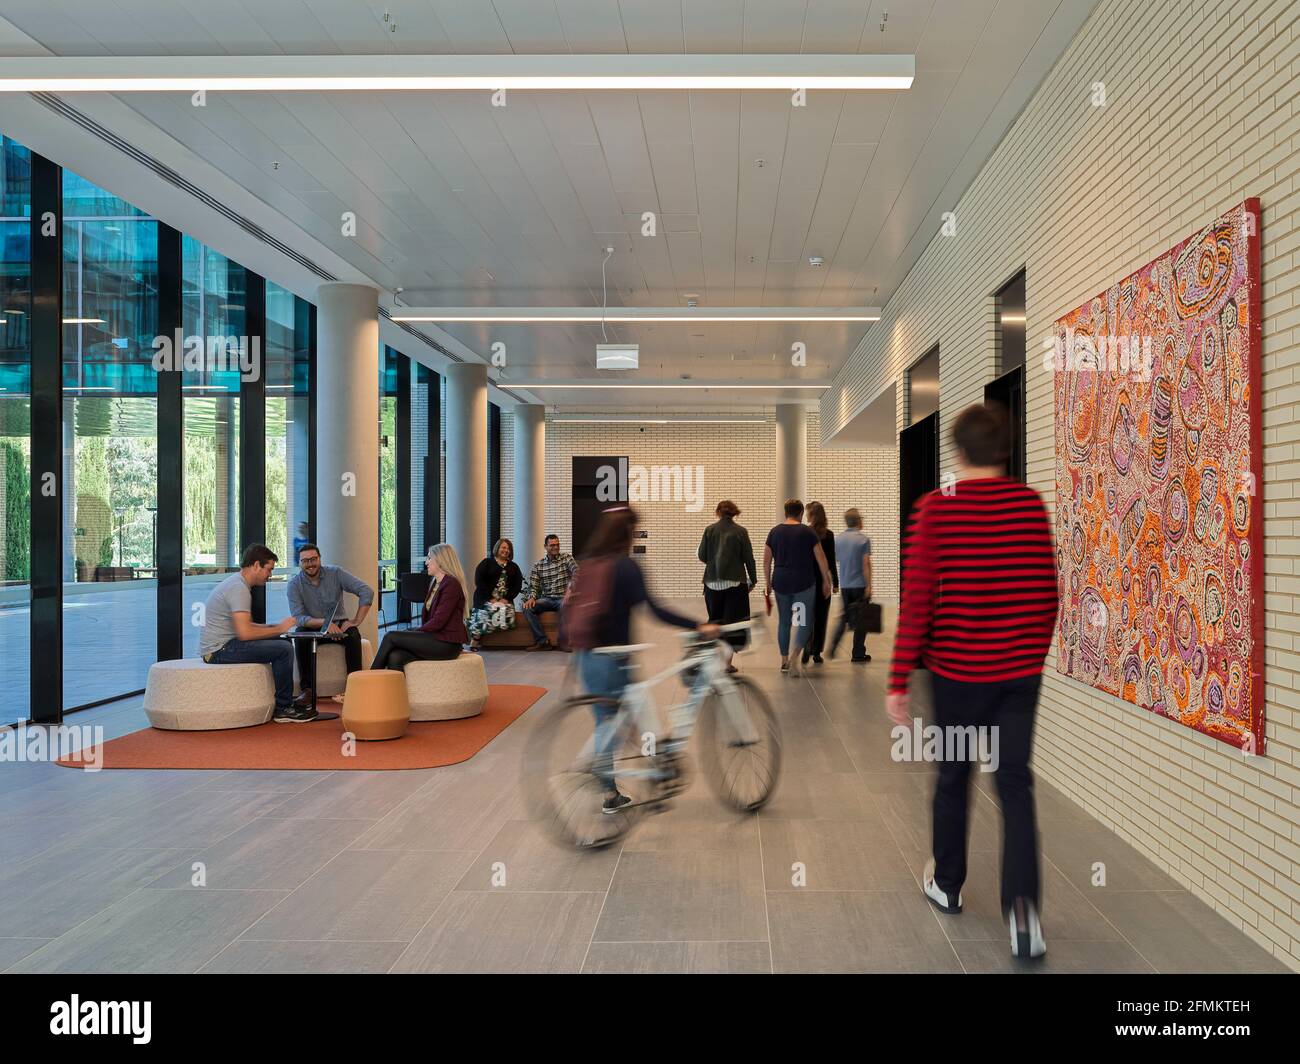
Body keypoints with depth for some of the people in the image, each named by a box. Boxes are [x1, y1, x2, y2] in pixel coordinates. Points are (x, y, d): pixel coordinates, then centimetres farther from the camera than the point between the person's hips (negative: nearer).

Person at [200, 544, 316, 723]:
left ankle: (286, 698, 25)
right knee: (284, 649, -17)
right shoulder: (239, 588, -18)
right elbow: (245, 633, -27)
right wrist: (279, 629, -14)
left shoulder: (236, 583, 15)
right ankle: (283, 709, -6)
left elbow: (243, 625, 21)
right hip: (220, 650, -11)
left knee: (277, 641, 20)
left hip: (218, 647, 11)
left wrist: (276, 626, 8)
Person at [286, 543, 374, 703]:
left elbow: (367, 592, -15)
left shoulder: (336, 573, -9)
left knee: (353, 635, -30)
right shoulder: (294, 584, -9)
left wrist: (357, 621, -22)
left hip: (338, 625, 0)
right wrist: (325, 623, -35)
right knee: (300, 638, -31)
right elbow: (298, 618, -18)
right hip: (311, 628, 0)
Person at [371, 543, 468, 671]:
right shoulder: (435, 584, 20)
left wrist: (413, 632, -10)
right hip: (434, 639, 8)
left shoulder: (451, 584, -10)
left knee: (391, 637, -13)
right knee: (395, 657, -16)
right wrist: (411, 632, 1)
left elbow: (438, 622, -16)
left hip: (447, 644, -8)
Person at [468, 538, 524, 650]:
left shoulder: (513, 567, 20)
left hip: (505, 600, 3)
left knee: (506, 612, -29)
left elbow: (518, 585, 10)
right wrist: (490, 598, -12)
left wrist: (507, 599, -6)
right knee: (491, 611, -33)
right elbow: (479, 581, -2)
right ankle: (474, 639, -20)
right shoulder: (486, 563, 9)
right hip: (485, 599, -3)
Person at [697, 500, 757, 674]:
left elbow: (701, 556, 1)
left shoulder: (710, 530, -1)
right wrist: (753, 580, 10)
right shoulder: (741, 531, -4)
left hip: (712, 582, 2)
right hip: (735, 581, -2)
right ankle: (728, 661, -7)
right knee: (734, 620, 2)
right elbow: (748, 558, -1)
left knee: (715, 620, 15)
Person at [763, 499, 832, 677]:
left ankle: (784, 661, 19)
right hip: (803, 582, -3)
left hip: (780, 583, 3)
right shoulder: (808, 532, -3)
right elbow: (821, 558, -1)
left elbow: (766, 560, 6)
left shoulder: (774, 532, 5)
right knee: (804, 622, 3)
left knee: (783, 621, 14)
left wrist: (767, 583, 15)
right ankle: (795, 655, -16)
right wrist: (826, 581, 8)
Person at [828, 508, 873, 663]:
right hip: (860, 585, -5)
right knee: (860, 620, 3)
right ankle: (858, 654, 7)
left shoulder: (838, 539, 5)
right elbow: (866, 563, -14)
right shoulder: (863, 539, -9)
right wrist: (869, 585, -12)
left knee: (844, 617, 16)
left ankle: (832, 647, 2)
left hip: (844, 585, 5)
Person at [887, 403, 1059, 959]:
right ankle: (1023, 907, -4)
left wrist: (899, 681, -7)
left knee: (953, 777, 16)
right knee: (1016, 782, 8)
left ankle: (947, 884, 33)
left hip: (958, 670, -1)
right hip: (1021, 671, 2)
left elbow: (917, 601, -13)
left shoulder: (934, 508, -10)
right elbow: (1048, 593, 4)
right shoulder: (1032, 505, -2)